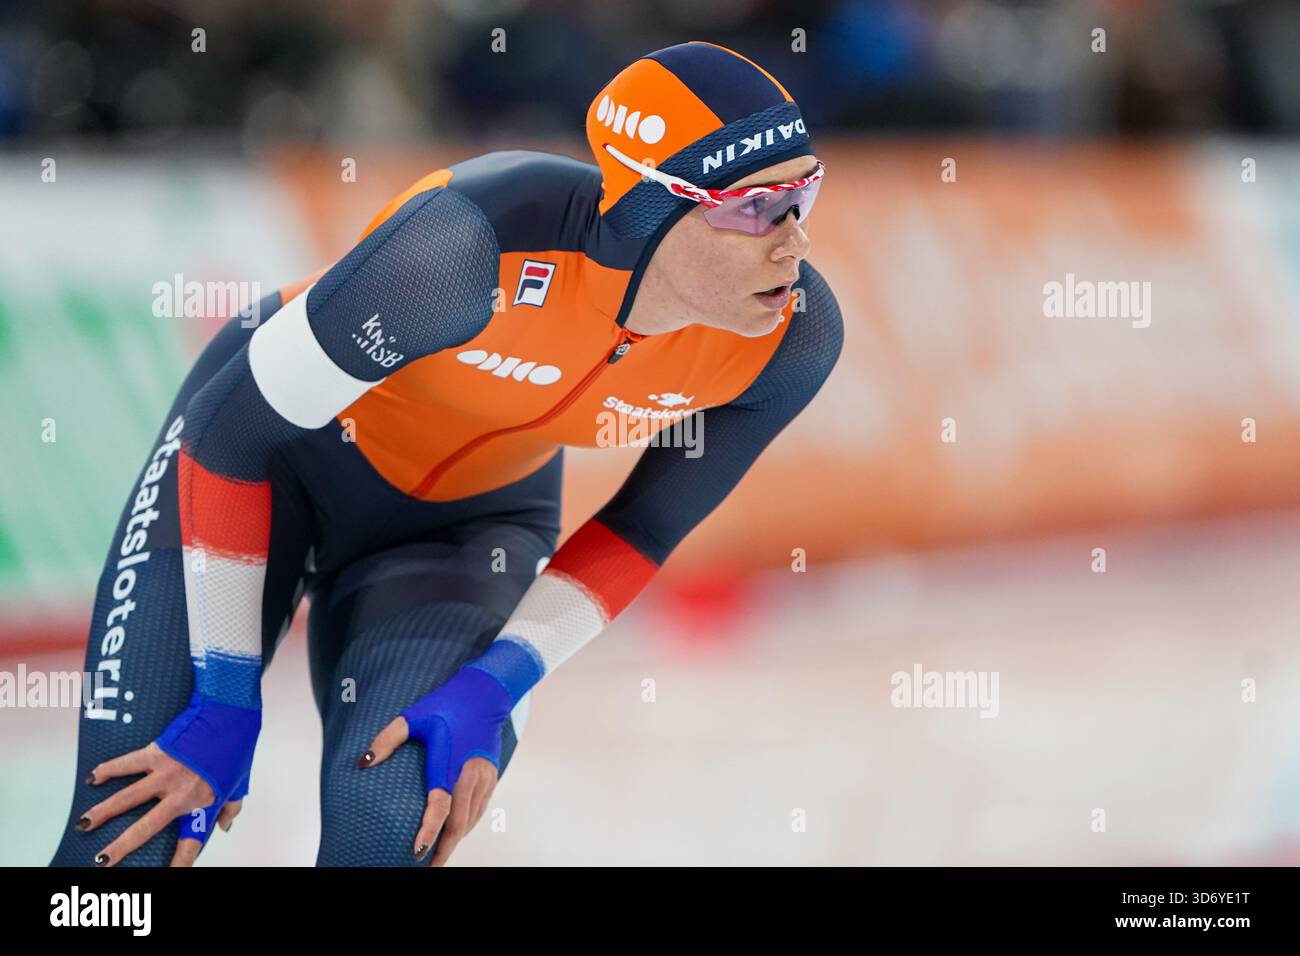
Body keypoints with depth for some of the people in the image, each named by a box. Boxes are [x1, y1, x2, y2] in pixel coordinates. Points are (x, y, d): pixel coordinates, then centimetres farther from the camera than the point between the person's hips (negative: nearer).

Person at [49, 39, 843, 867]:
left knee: (398, 822, -24)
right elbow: (229, 431, -25)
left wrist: (495, 689, -19)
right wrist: (225, 702, -22)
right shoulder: (482, 246, -38)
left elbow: (645, 529, -5)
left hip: (474, 522, 3)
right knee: (126, 834, -12)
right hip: (271, 461, -3)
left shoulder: (792, 335, -24)